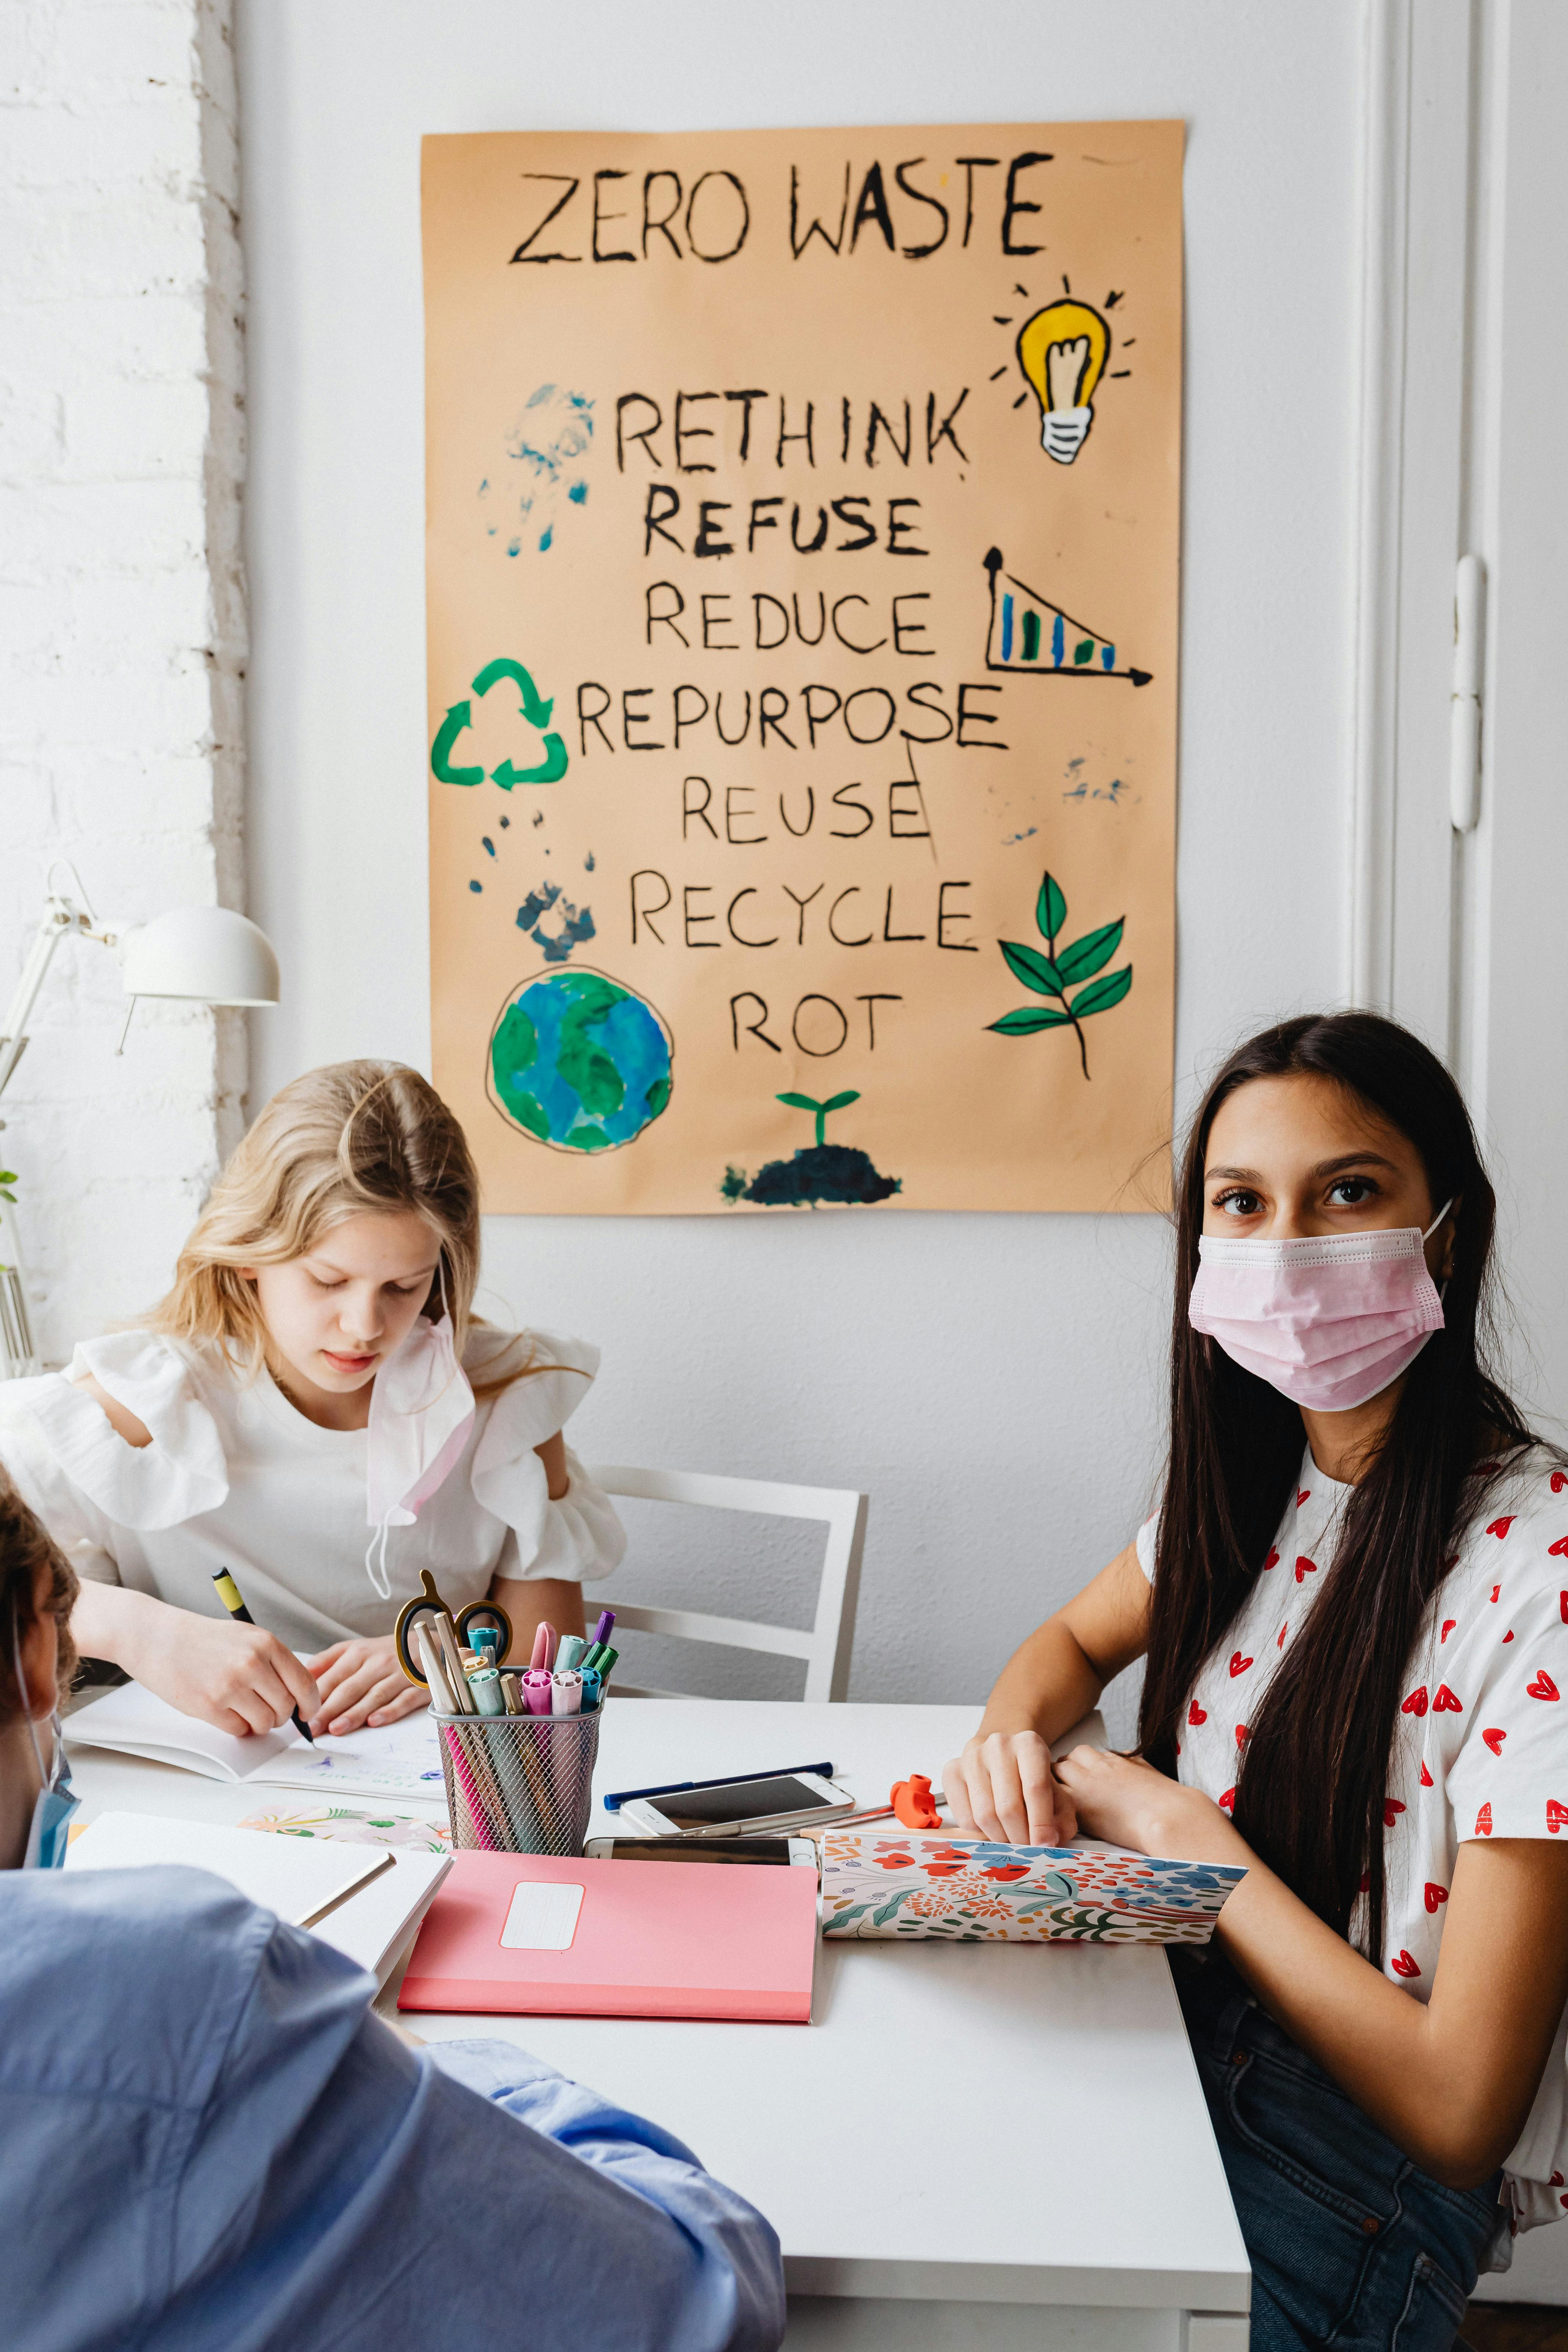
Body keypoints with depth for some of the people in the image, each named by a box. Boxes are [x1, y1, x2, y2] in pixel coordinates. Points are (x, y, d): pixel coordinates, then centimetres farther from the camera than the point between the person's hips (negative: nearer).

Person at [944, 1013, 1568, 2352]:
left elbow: (1461, 2111, -23)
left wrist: (1181, 1830, -16)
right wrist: (1013, 1742, -5)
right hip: (1188, 2051, 6)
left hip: (1363, 2180, -6)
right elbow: (1076, 1639, 18)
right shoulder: (1261, 1478, -2)